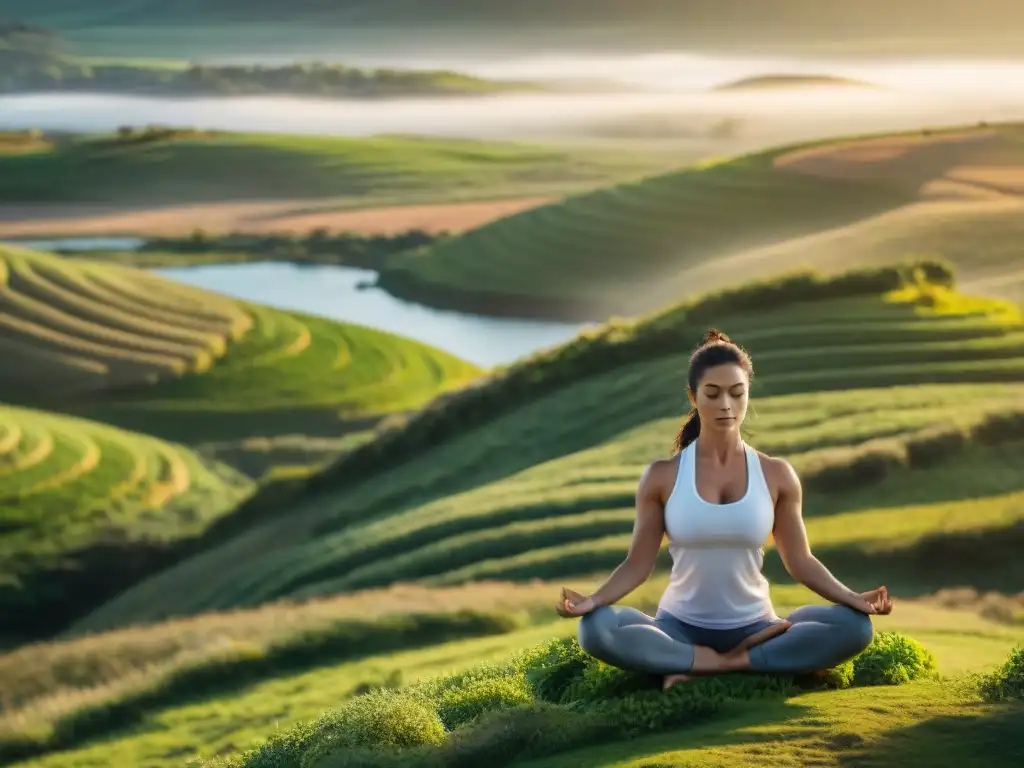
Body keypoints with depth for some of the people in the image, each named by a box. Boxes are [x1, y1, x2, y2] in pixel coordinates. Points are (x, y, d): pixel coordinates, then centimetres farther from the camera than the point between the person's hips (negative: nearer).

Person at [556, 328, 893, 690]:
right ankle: (738, 662, -24)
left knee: (854, 626, -25)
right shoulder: (662, 477, -1)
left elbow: (799, 561, 5)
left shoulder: (776, 475, 1)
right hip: (680, 628, -1)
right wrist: (593, 600, -20)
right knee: (596, 628, -32)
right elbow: (638, 564, -1)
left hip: (753, 628, 1)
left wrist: (852, 597, -11)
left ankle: (723, 665, -23)